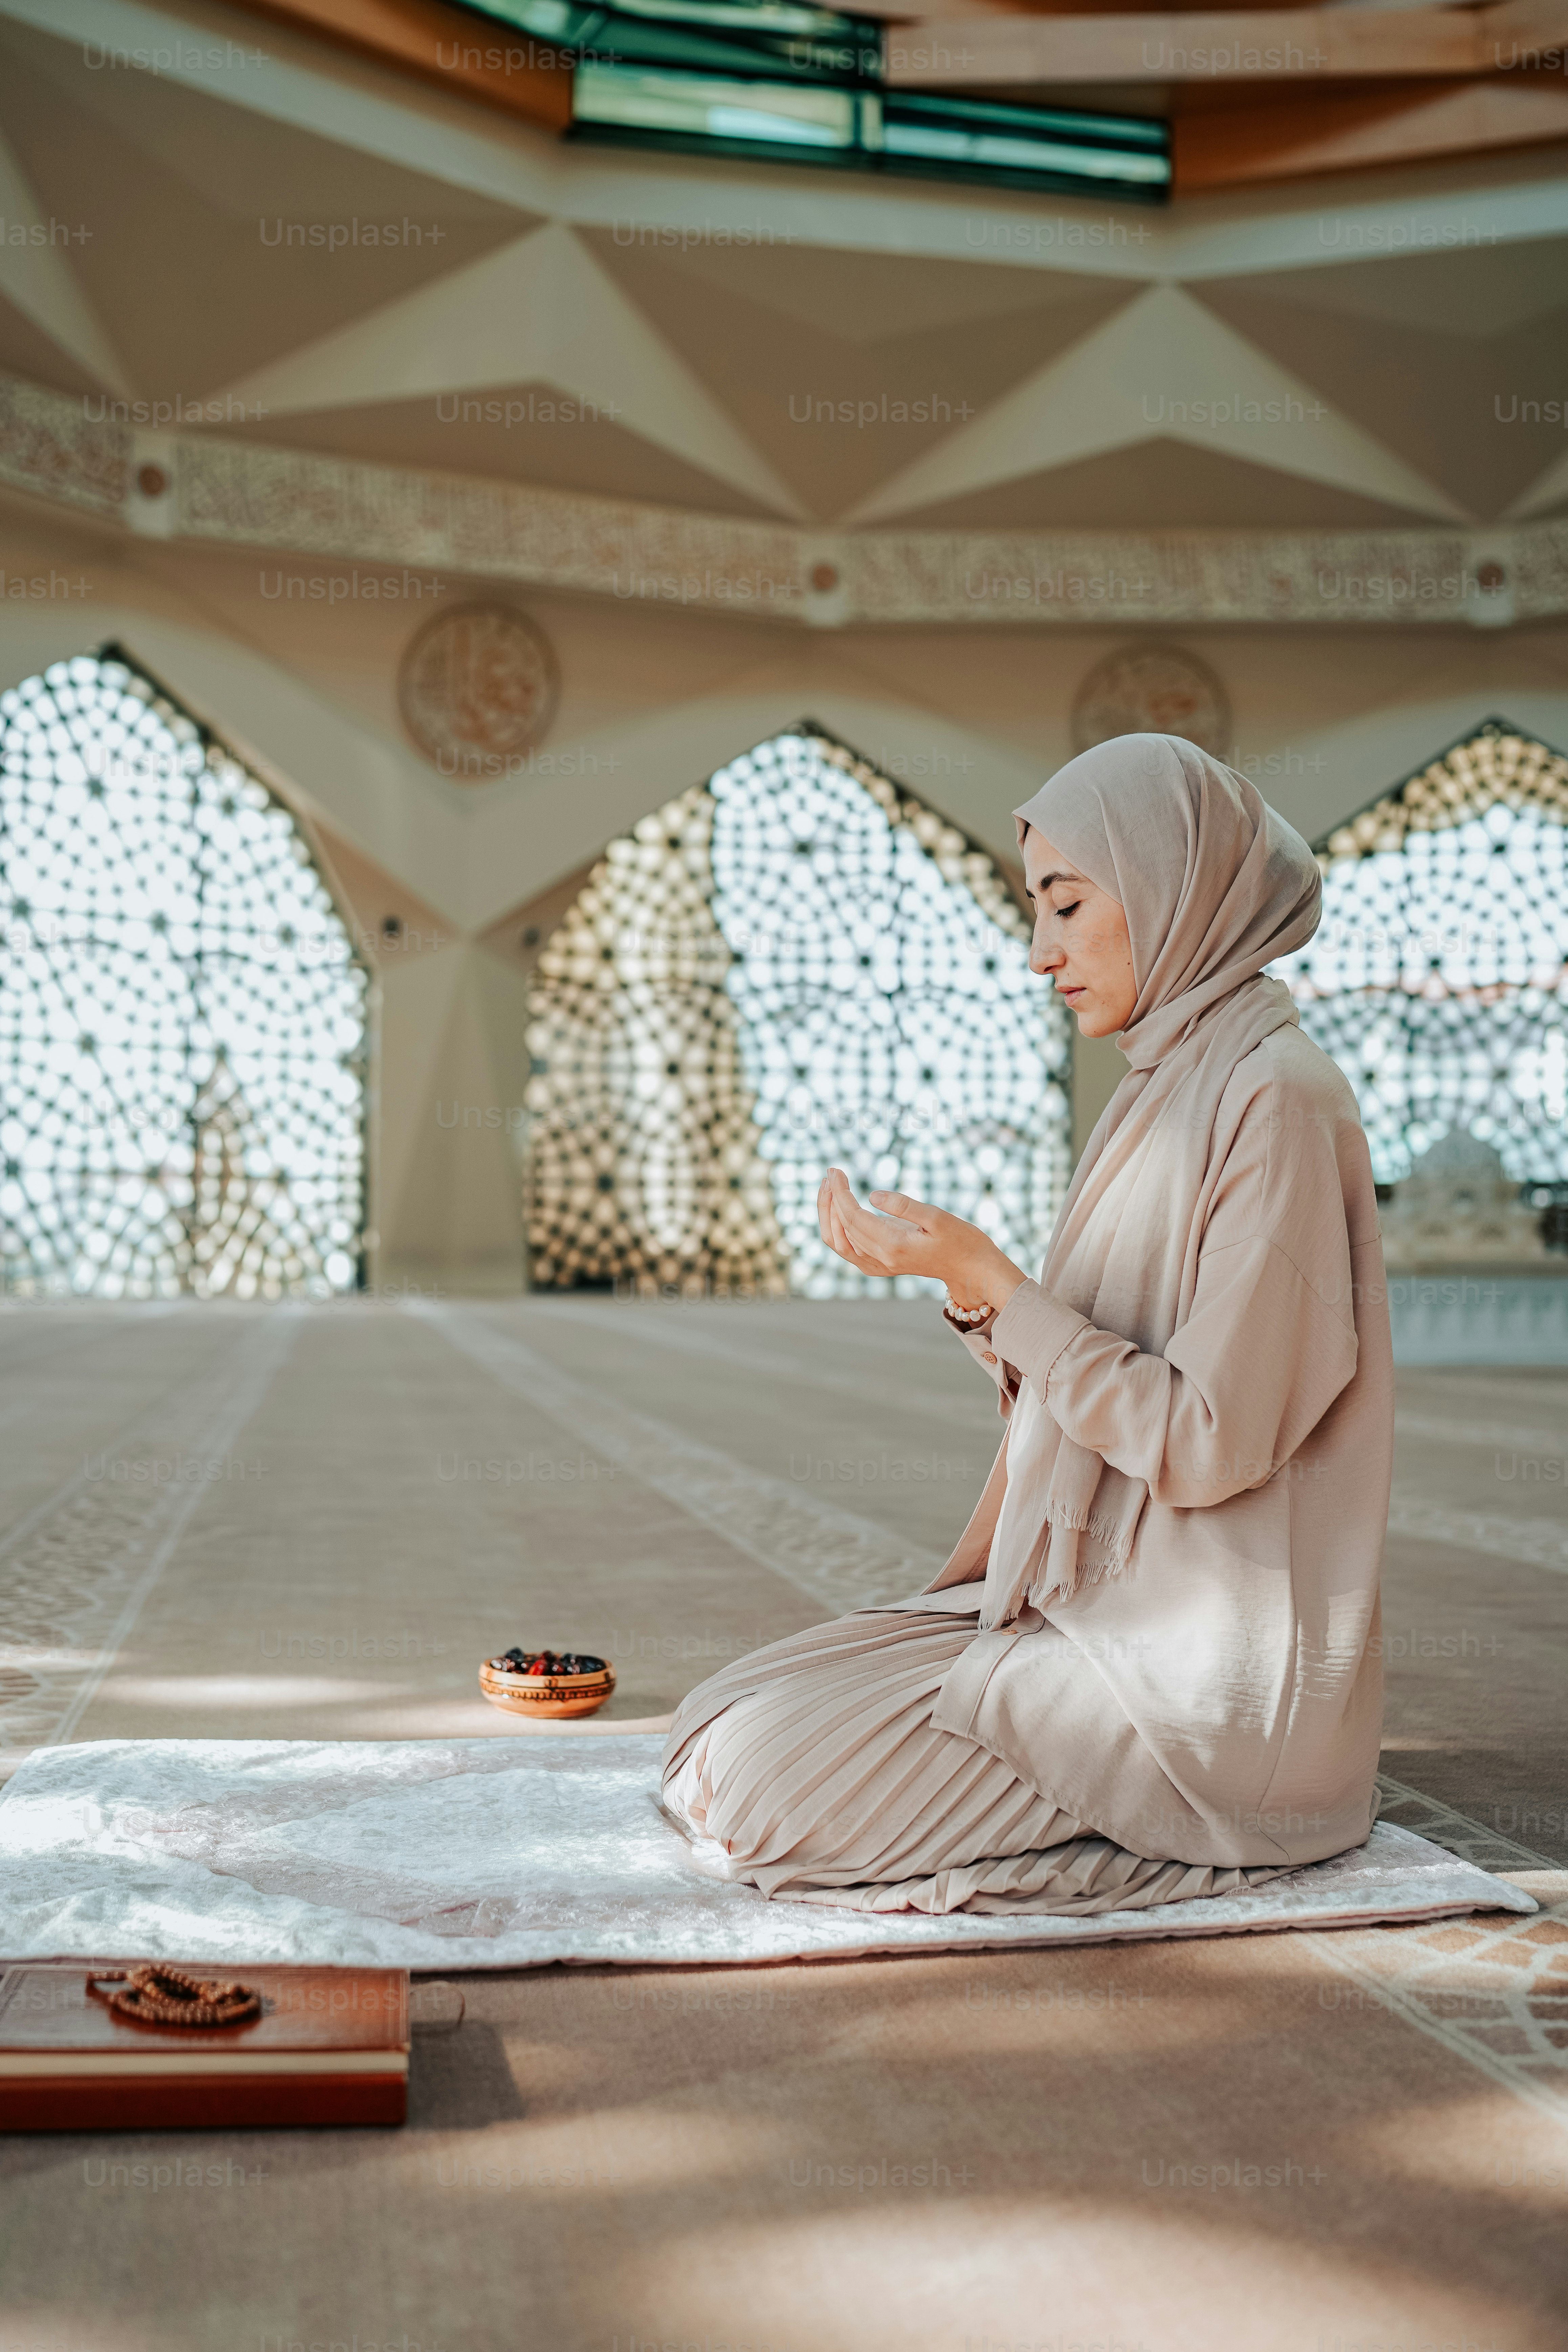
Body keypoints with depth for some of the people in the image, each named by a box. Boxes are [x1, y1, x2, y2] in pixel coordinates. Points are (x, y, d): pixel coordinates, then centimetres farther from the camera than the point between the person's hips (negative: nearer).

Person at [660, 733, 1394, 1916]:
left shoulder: (1276, 1098, -18)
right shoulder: (1166, 1089, 12)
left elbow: (1205, 1441, -21)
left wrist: (985, 1276, -19)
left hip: (1199, 1674, -9)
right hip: (1092, 1614, 9)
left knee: (760, 1783, -15)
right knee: (726, 1720, 4)